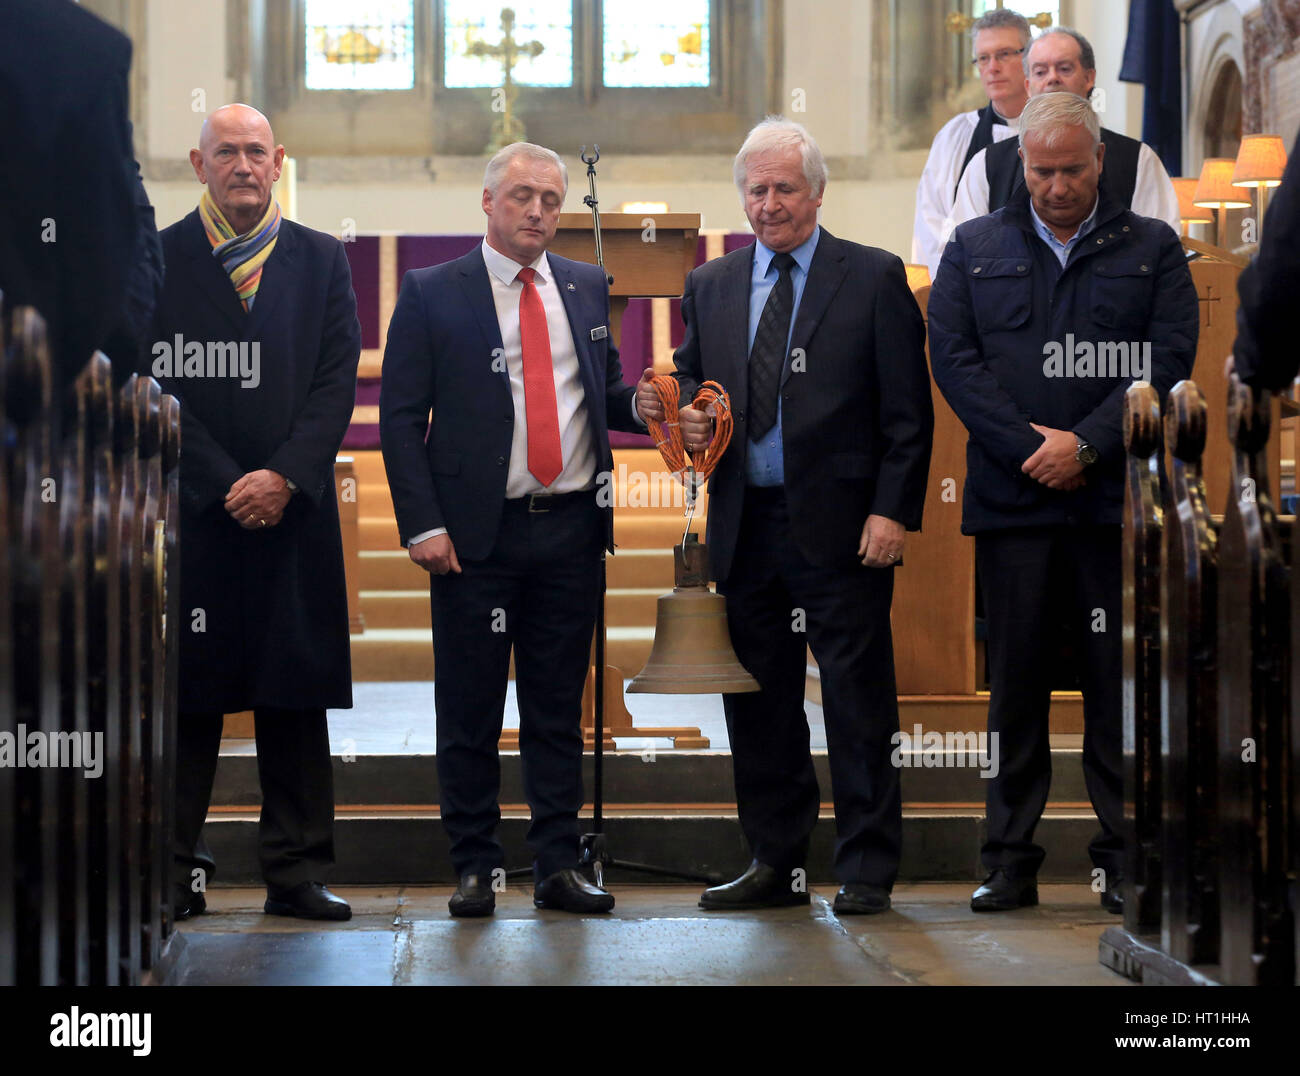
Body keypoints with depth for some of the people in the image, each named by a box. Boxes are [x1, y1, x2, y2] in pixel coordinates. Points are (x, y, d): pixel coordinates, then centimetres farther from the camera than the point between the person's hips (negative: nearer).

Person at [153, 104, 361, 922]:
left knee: (295, 692, 3)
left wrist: (285, 476, -10)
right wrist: (225, 484, -10)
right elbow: (158, 385, -2)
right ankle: (176, 869, 6)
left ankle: (298, 871, 8)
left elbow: (338, 381, 4)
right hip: (192, 509, -2)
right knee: (189, 691, 1)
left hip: (293, 507, 2)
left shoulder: (322, 261, 11)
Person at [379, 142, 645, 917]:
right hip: (478, 532, -3)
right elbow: (401, 418, -2)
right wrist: (424, 525, -11)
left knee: (559, 708, 8)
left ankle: (559, 866, 14)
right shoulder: (431, 294, 0)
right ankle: (476, 868, 12)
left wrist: (648, 406, -7)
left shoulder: (588, 287, 12)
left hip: (572, 530, 3)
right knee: (470, 710, 2)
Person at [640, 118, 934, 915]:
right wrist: (686, 417, -4)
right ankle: (776, 863, 18)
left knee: (859, 701, -1)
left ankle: (867, 871, 5)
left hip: (842, 526, -4)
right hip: (746, 525, 4)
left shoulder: (874, 279, 1)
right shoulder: (710, 286, 14)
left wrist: (893, 512, -10)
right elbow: (689, 384, 20)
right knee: (757, 701, 8)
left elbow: (909, 412, -2)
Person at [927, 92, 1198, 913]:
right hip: (1012, 499, 1)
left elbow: (1169, 359, -1)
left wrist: (1087, 444, -11)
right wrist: (1031, 447, -8)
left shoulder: (1152, 250, 10)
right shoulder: (975, 250, 12)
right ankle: (1012, 860, 9)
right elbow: (953, 357, 2)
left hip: (1117, 497, -1)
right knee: (1016, 679, 3)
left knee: (1120, 678, -1)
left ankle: (1126, 855, 6)